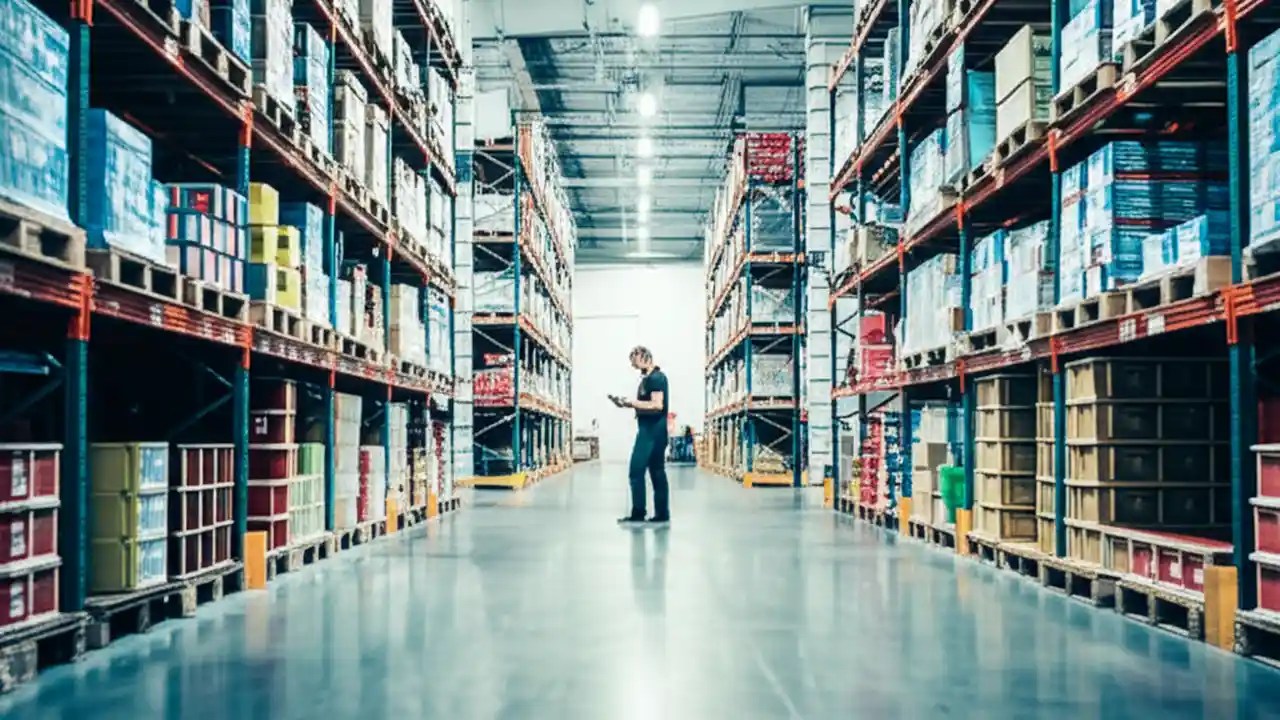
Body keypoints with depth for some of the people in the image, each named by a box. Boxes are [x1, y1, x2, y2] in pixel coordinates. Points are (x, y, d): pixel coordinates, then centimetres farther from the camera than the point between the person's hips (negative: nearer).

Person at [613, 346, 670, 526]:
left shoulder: (656, 377, -13)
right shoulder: (648, 378, 16)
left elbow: (657, 405, -23)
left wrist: (631, 403, -18)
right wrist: (630, 404, 5)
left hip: (653, 430, -10)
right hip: (649, 430, 10)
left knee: (636, 470, -9)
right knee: (657, 472, 9)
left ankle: (638, 514, -6)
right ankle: (662, 515, 12)